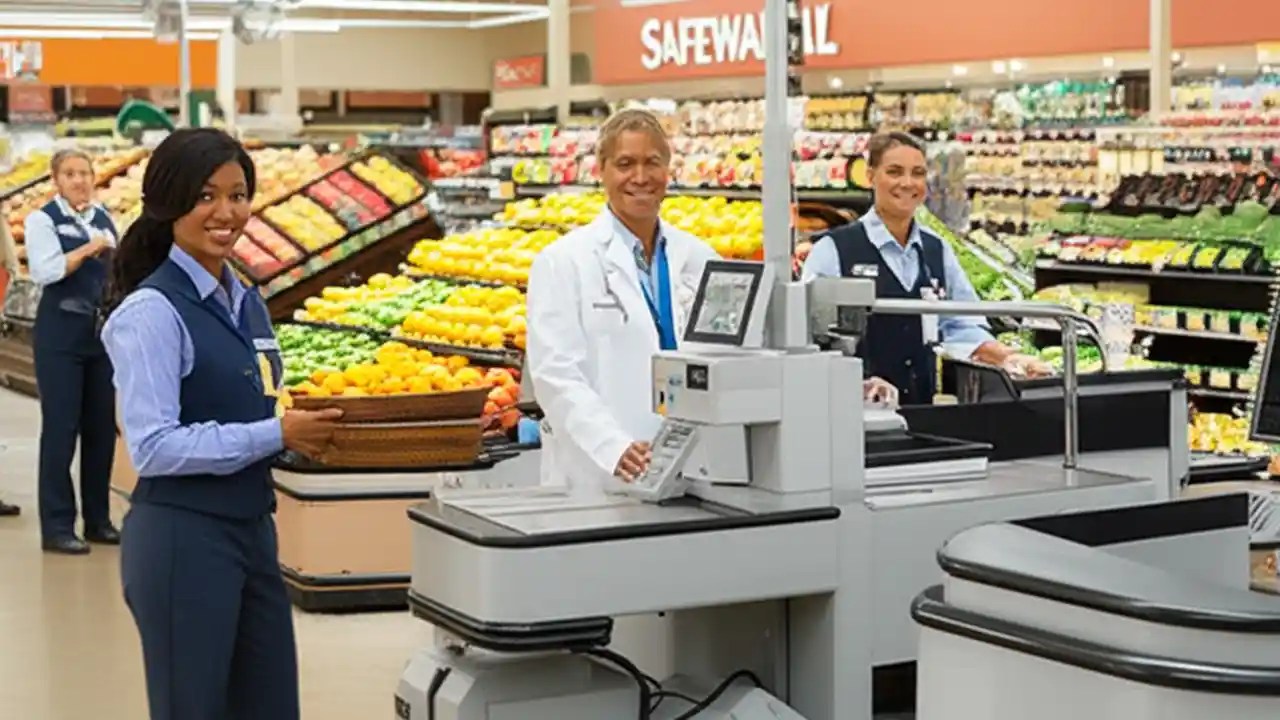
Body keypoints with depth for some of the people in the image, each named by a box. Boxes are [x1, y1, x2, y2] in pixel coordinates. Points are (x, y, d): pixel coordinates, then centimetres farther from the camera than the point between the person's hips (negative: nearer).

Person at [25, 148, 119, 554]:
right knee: (61, 428, -4)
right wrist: (87, 249, -18)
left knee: (101, 426, 8)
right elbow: (45, 270, -17)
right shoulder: (43, 220, -3)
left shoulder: (104, 219, 13)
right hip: (60, 334, -5)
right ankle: (56, 527, 1)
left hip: (101, 331, 6)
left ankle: (98, 520, 18)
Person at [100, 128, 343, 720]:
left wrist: (307, 429, -1)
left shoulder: (247, 303, 10)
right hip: (182, 538, -8)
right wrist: (277, 436, -21)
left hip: (253, 530, 8)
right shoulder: (152, 311, -14)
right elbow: (153, 447, -21)